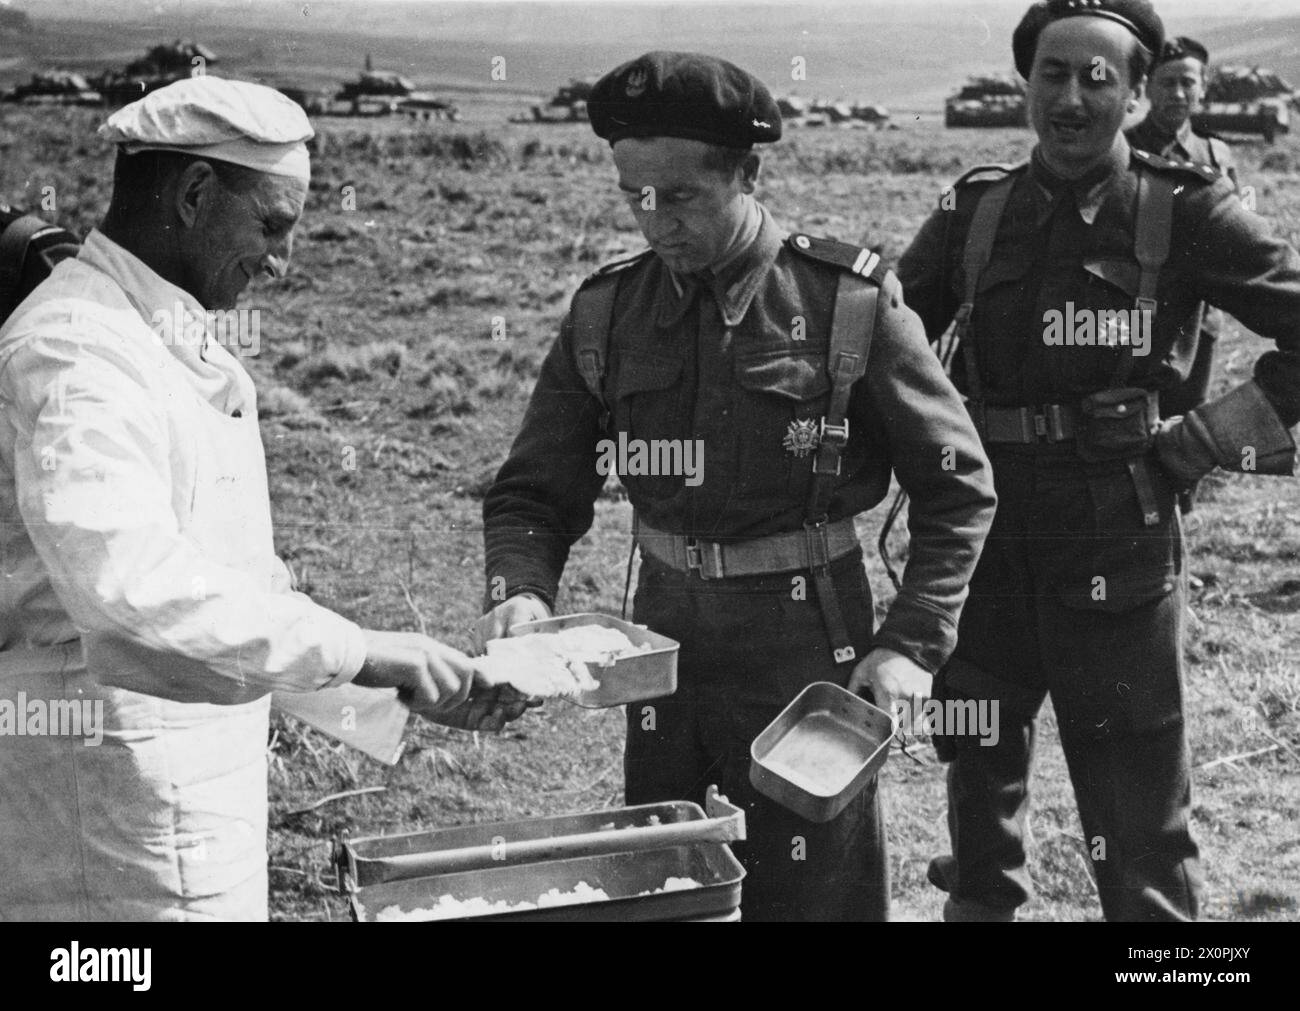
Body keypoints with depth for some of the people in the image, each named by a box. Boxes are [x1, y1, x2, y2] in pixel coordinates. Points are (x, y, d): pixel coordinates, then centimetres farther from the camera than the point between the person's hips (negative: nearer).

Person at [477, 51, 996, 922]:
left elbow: (959, 488, -4)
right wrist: (520, 591, -16)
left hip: (808, 646, -3)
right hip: (664, 641, 4)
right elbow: (535, 491, 4)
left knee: (817, 893, 7)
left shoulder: (851, 303, -11)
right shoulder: (606, 312, 0)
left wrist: (912, 644, -13)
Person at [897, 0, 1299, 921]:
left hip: (1117, 551, -4)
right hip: (982, 542, 4)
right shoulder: (974, 214, 5)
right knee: (978, 769, 18)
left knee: (1140, 820, 3)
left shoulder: (1186, 214, -5)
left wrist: (1203, 445, -9)